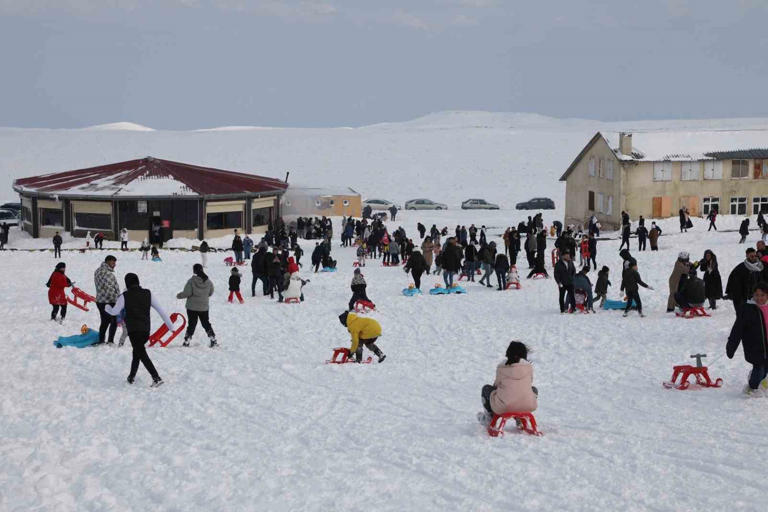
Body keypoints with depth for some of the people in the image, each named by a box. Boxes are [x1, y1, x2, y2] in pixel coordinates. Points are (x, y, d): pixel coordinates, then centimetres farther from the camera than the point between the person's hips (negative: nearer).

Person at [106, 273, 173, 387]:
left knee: (142, 354, -5)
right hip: (146, 329, 5)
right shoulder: (147, 294, 5)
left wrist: (107, 308, 24)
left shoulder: (125, 296, -5)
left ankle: (156, 378, -17)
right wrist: (170, 325, 9)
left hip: (133, 330, -5)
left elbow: (114, 312, 1)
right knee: (137, 352, 22)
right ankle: (131, 376, 29)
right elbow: (160, 310, 5)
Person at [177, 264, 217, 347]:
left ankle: (186, 341, 6)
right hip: (204, 307, 3)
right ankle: (213, 340, 10)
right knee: (206, 324, 14)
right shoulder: (208, 281, -2)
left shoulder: (191, 281, -16)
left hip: (192, 307, -3)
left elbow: (187, 293, -18)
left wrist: (178, 295, 0)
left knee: (191, 324, 5)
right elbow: (211, 292, 9)